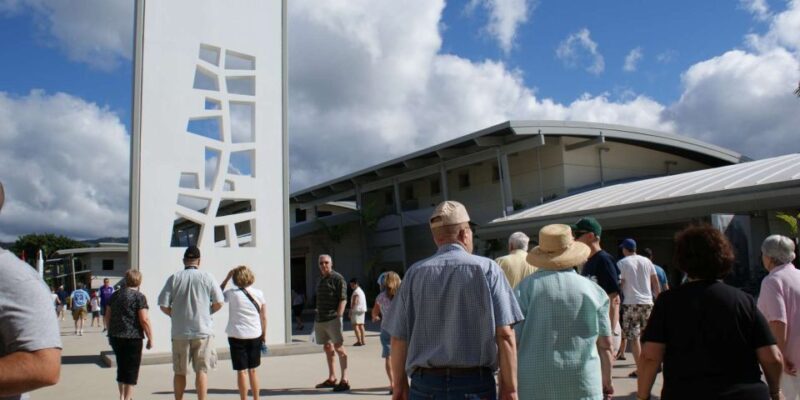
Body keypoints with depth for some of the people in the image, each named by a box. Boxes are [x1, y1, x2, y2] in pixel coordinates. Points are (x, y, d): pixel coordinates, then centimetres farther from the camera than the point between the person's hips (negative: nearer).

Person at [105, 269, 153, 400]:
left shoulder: (115, 295, 10)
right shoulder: (139, 297, -9)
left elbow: (107, 317, 15)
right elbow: (144, 320, -15)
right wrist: (150, 338, -8)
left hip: (115, 337, 6)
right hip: (133, 338, -6)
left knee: (121, 367, 20)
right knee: (132, 370, 4)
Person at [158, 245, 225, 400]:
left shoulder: (174, 278, -1)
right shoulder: (207, 277, -3)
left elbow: (163, 306, -3)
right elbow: (219, 303, -3)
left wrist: (175, 315, 14)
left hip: (180, 332, 1)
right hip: (203, 331, -1)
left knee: (179, 372, 13)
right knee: (202, 370, 3)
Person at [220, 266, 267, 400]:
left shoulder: (232, 293, -8)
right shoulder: (258, 293, 1)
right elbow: (264, 317, 4)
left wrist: (227, 278, 8)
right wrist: (264, 336, 14)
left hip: (237, 336, -3)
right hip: (255, 336, 3)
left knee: (241, 371, 2)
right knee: (252, 370, 15)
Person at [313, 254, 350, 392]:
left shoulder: (337, 278, -7)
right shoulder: (321, 279, 16)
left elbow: (343, 299, -12)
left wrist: (338, 316, -19)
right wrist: (317, 317, 18)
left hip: (332, 318, -8)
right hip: (320, 319, 8)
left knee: (338, 347, -7)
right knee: (327, 348, 14)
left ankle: (344, 380, -6)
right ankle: (331, 378, 24)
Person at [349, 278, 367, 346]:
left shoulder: (356, 292, -13)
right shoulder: (361, 290, 19)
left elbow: (354, 302, -20)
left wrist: (351, 310, -18)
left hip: (357, 310, -10)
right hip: (362, 310, 10)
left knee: (355, 325, -10)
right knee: (361, 325, 11)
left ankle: (359, 341, -17)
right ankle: (363, 341, 11)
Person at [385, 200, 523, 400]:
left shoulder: (415, 273, 3)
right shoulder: (487, 269, -3)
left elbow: (399, 337, 3)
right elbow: (505, 335, -9)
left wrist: (399, 384, 14)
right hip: (474, 384, -2)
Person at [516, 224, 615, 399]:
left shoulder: (527, 287, -3)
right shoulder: (593, 290, 4)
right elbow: (605, 344, 9)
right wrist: (606, 382, 21)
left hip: (534, 385, -1)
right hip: (582, 385, 2)